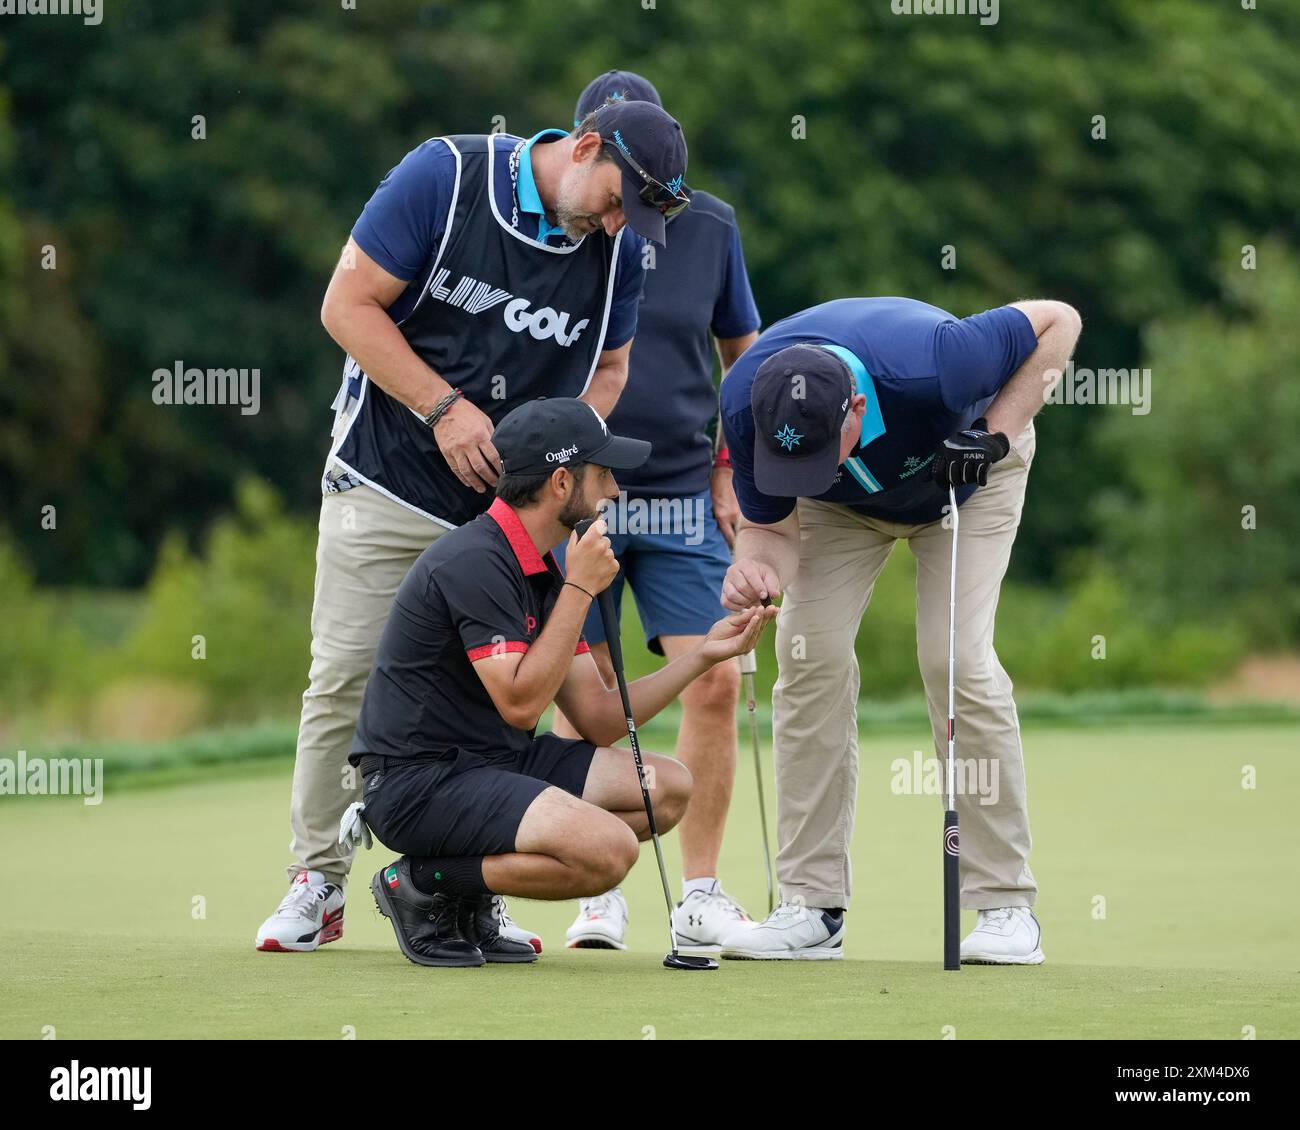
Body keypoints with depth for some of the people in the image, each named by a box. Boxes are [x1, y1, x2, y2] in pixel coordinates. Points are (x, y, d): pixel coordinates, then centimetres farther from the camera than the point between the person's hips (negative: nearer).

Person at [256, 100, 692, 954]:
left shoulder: (619, 249, -2)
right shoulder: (446, 177, -13)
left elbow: (608, 369, 12)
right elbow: (349, 305, -12)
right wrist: (445, 410, -17)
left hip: (509, 506, 3)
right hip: (387, 488, -2)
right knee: (345, 682, -2)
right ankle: (318, 884, 9)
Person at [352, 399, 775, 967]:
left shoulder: (542, 572, 13)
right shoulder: (475, 562, -18)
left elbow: (599, 721, 13)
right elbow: (520, 702, -24)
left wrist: (704, 654, 8)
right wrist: (579, 589, -19)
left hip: (494, 762, 10)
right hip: (419, 784, -10)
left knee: (668, 786, 7)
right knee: (608, 848, -27)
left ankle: (470, 896, 6)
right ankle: (423, 884, -7)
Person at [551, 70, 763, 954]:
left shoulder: (709, 227, 3)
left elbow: (746, 354, 14)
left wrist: (733, 471, 6)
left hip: (683, 497, 1)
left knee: (714, 681, -8)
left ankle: (702, 897, 2)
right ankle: (599, 893, 9)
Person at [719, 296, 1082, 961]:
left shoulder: (928, 364, -44)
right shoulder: (746, 407, -34)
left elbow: (1057, 320, -27)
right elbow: (769, 524, -18)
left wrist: (998, 434, -34)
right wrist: (757, 568, -42)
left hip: (969, 478, -3)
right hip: (841, 506, 3)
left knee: (955, 659, -18)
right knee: (810, 655, -13)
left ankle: (1006, 904, -10)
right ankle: (812, 906, -5)